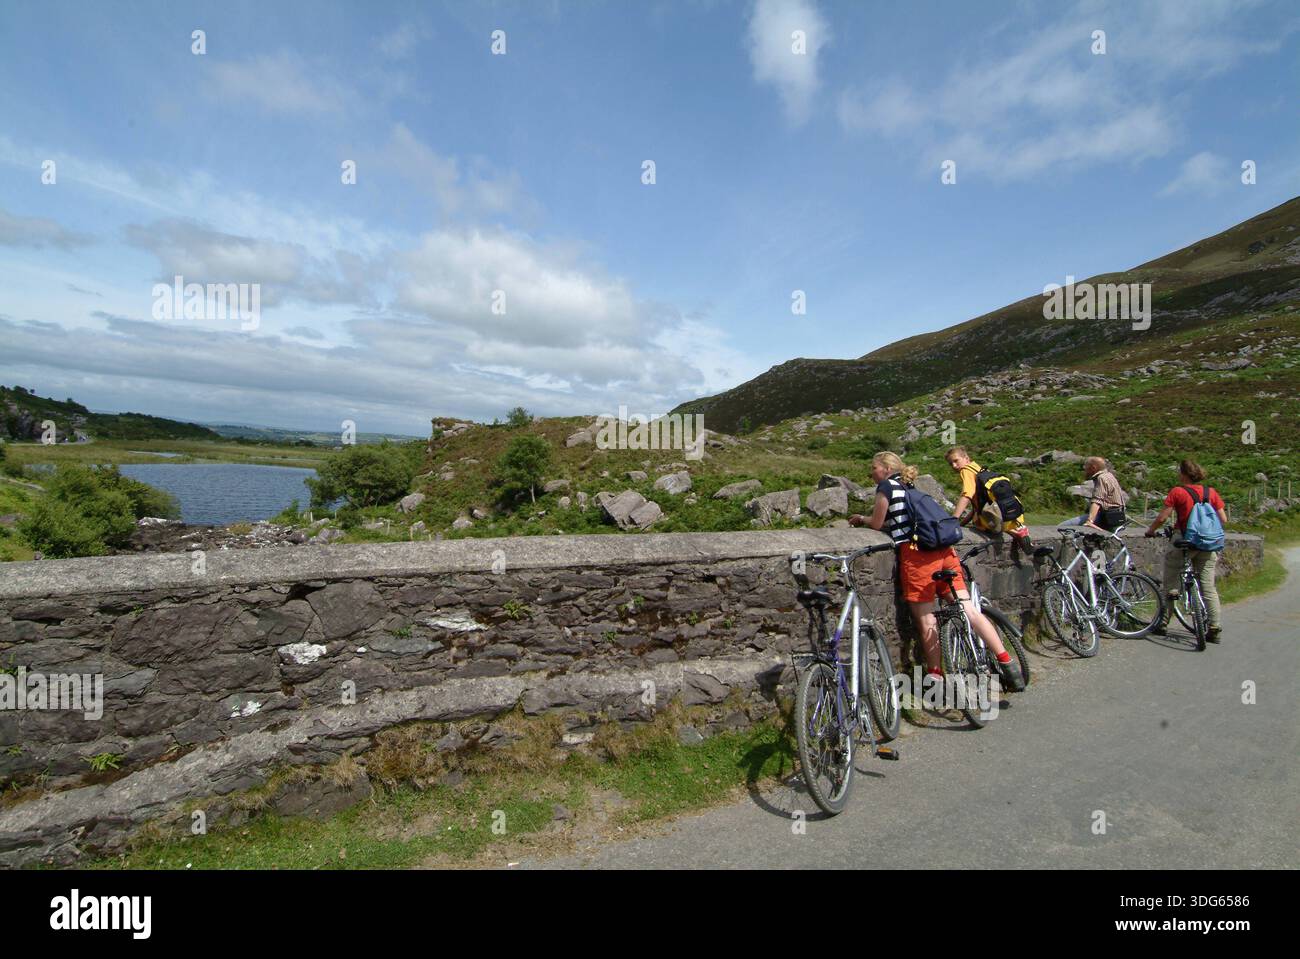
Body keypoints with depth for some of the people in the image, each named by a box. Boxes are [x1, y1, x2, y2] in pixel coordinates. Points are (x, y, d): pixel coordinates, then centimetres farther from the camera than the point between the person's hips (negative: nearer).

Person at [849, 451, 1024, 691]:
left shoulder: (886, 487, 2)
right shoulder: (908, 488, 27)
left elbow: (877, 524, 3)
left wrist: (862, 519, 22)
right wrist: (865, 519, 26)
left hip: (917, 553, -8)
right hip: (944, 550, 8)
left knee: (925, 619, 1)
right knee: (969, 609, 6)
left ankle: (935, 674, 9)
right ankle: (1006, 662, 5)